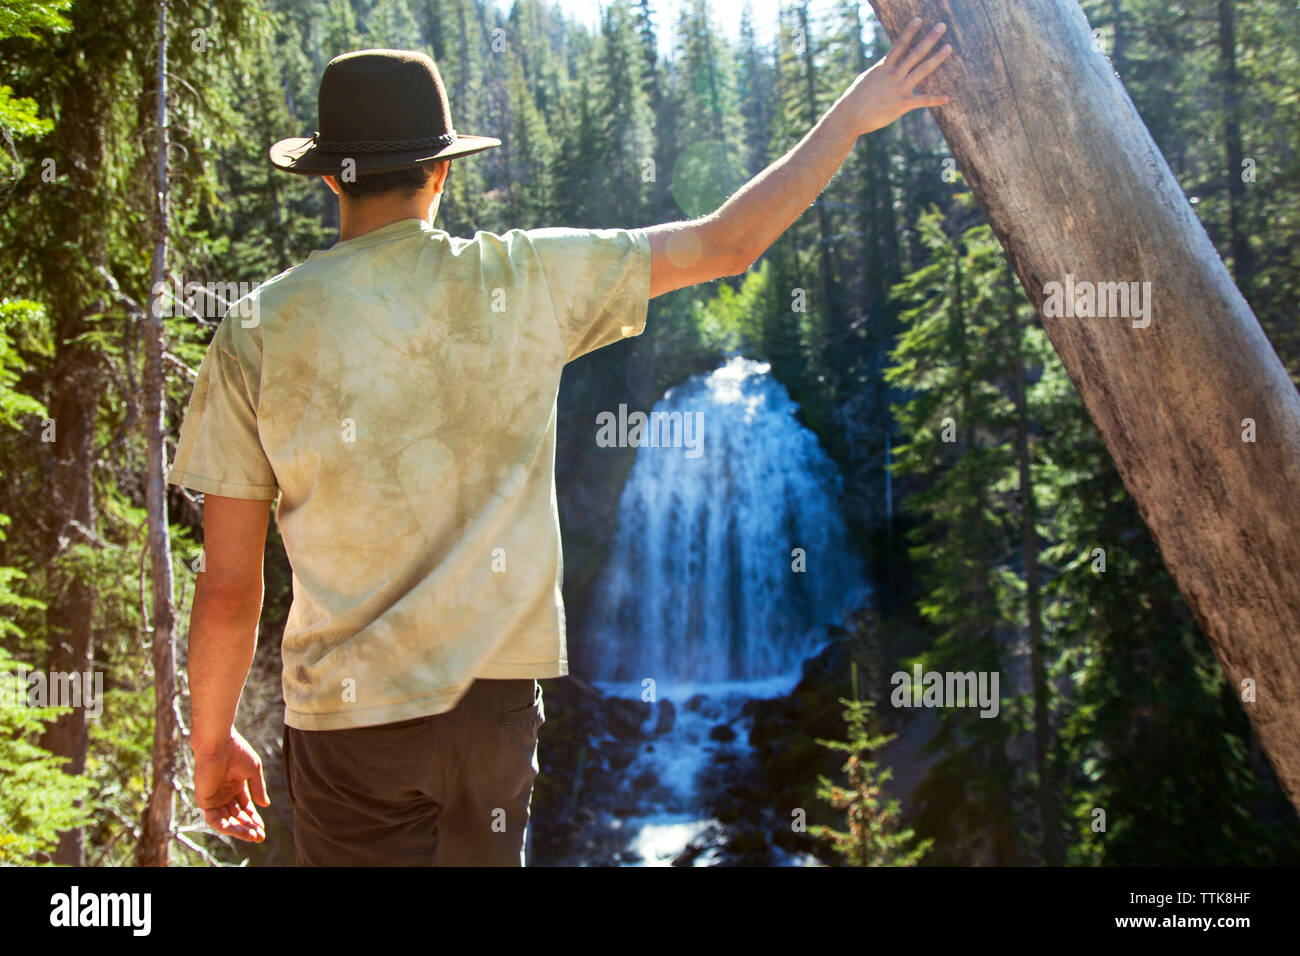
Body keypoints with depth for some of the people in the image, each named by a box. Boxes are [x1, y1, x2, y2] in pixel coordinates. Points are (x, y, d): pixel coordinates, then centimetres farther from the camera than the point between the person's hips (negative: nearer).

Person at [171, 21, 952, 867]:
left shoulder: (257, 331, -5)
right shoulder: (527, 281, -4)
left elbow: (229, 586, -3)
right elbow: (727, 243, 6)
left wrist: (212, 740, 11)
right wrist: (852, 117, 18)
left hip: (350, 718, -2)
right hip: (495, 699, 2)